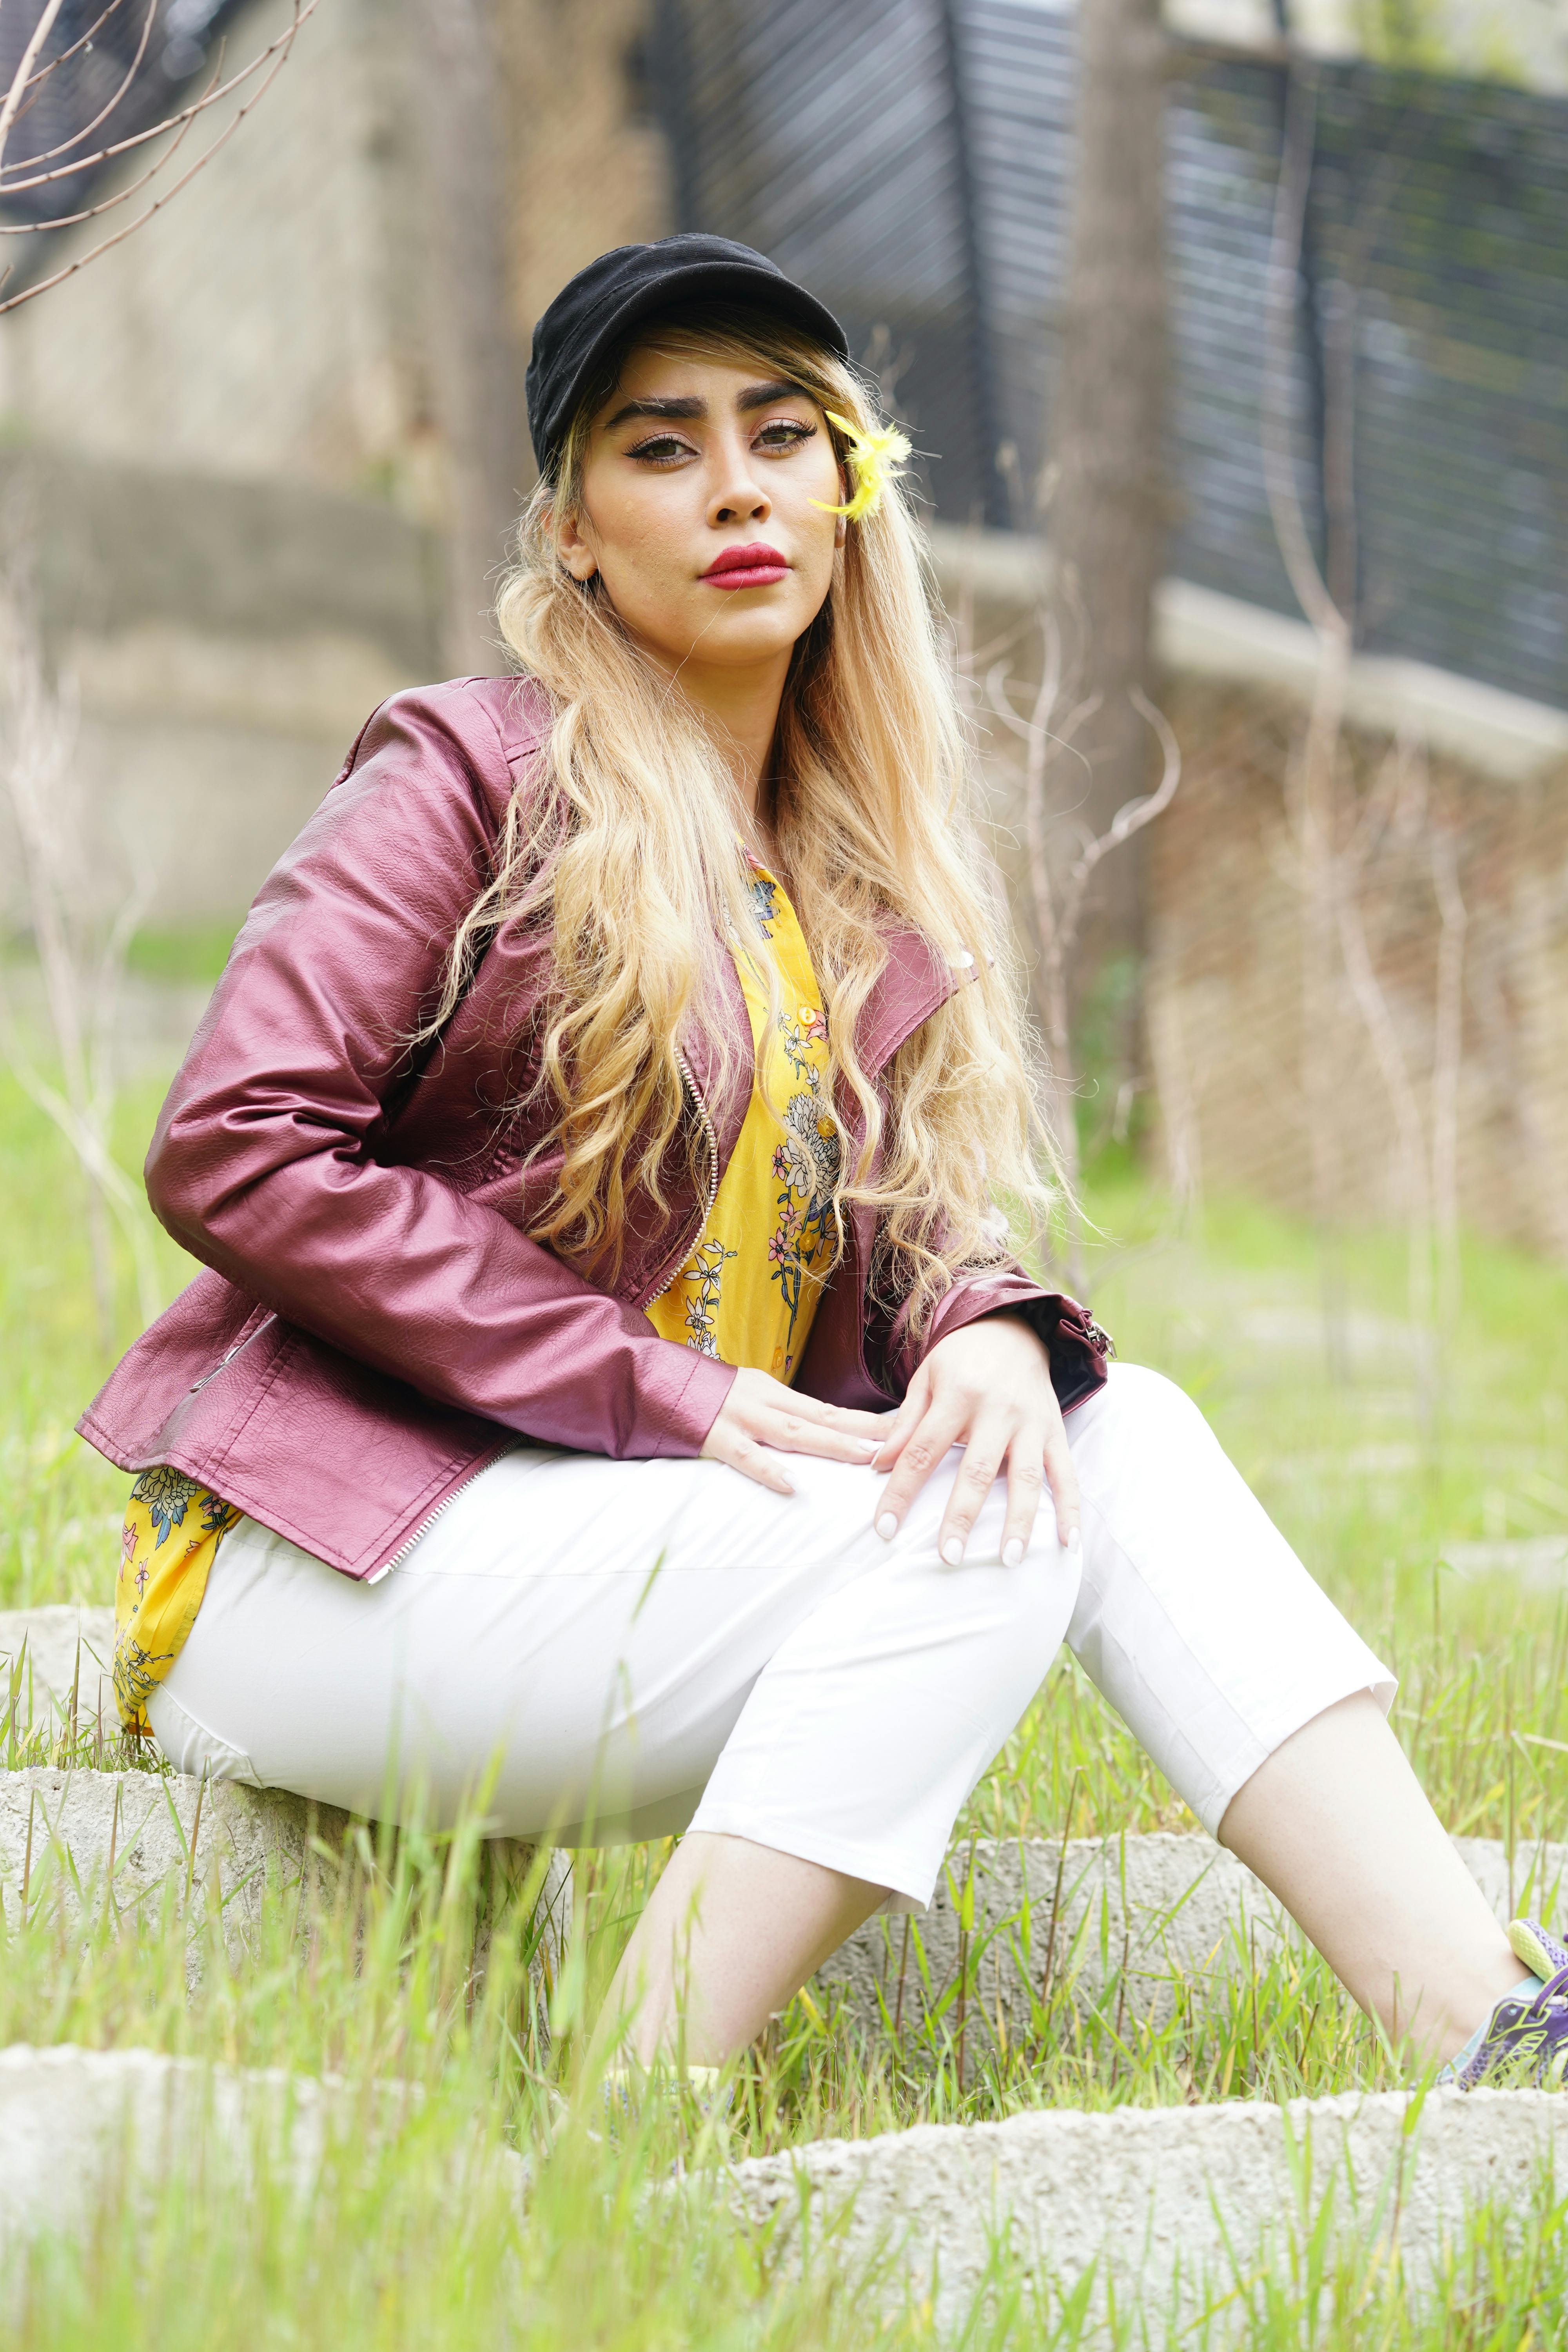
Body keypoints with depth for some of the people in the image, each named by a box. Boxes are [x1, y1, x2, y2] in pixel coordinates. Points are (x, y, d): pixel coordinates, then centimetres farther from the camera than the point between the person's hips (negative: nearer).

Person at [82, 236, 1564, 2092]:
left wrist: (991, 1333, -15)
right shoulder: (472, 778, -5)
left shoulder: (859, 887, 15)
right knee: (974, 1540, -24)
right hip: (314, 1567, -6)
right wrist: (662, 1394, -18)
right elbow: (235, 1150, -15)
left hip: (632, 1523, 6)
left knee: (1111, 1439, -12)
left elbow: (909, 1235, 12)